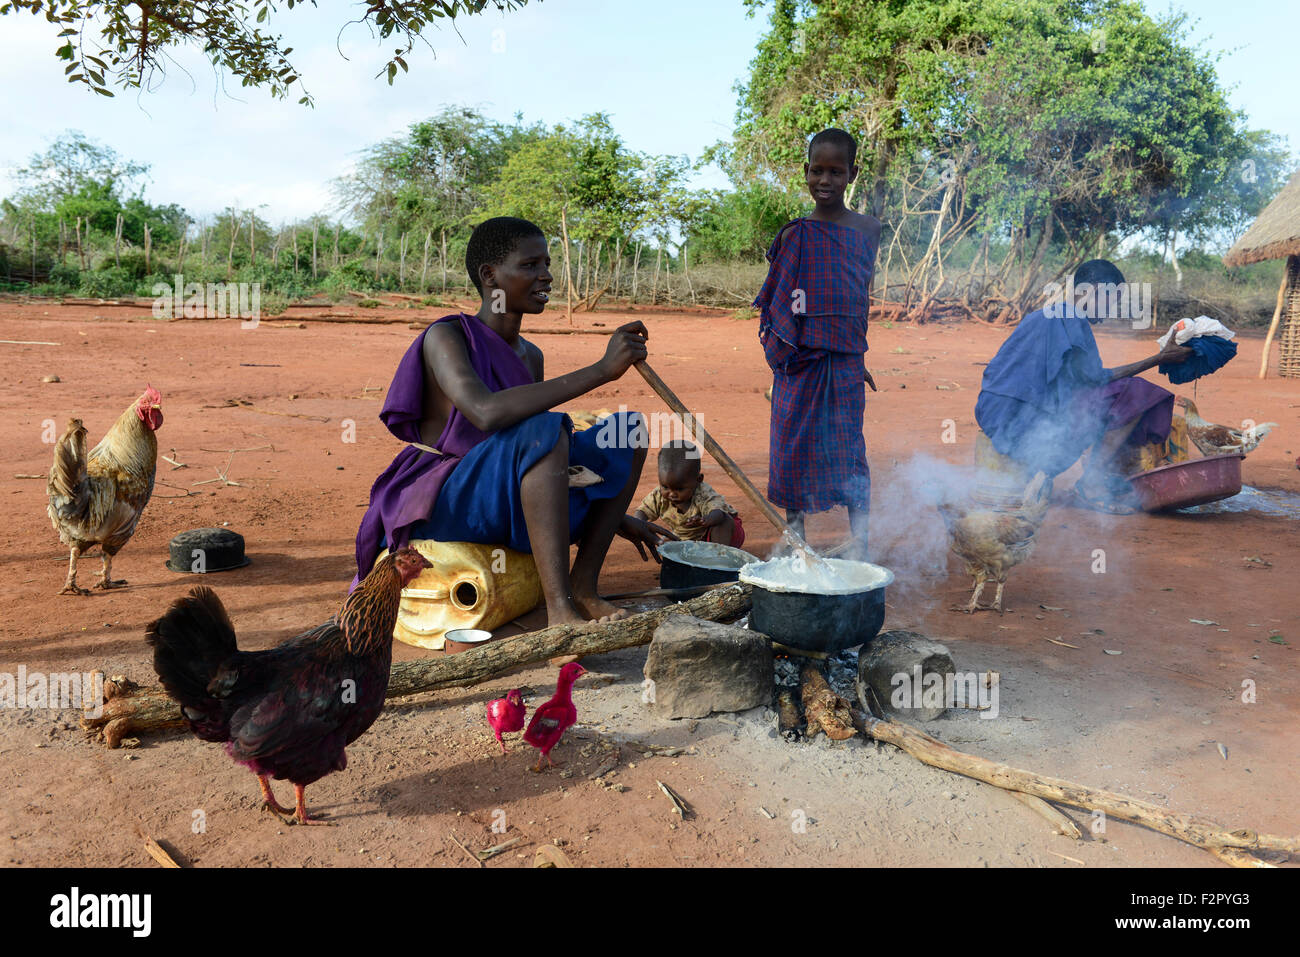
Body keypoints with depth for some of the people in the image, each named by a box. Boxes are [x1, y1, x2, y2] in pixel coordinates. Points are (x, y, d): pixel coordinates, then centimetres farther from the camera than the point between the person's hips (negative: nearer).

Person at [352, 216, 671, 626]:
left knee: (631, 426, -3)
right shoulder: (445, 337, -12)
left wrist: (611, 514, 13)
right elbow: (487, 412, -34)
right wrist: (601, 369, -34)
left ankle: (583, 586, -12)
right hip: (436, 504, -7)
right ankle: (560, 610, -37)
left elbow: (539, 457, 20)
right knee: (545, 427, -34)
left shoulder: (530, 356, 11)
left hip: (504, 505, 8)